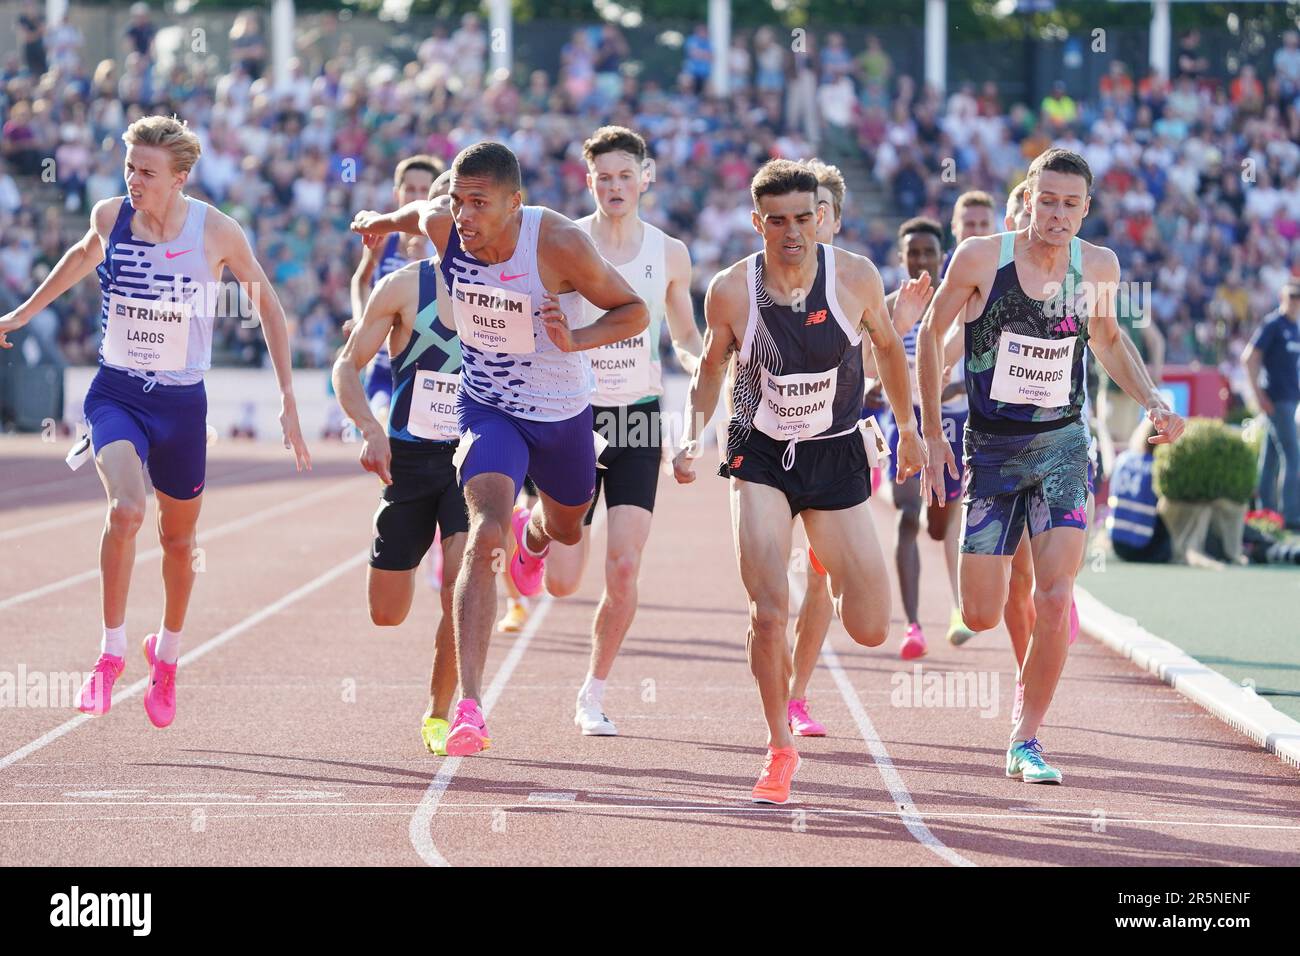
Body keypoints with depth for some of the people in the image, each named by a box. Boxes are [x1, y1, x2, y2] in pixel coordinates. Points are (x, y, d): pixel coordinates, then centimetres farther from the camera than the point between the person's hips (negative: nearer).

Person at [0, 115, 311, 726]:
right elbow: (83, 255, 18)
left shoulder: (216, 232, -12)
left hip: (181, 401, 0)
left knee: (179, 538, 14)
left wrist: (288, 399, -1)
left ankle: (167, 653, 41)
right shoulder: (109, 217, -7)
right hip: (115, 394, 0)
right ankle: (111, 654, -14)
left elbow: (267, 308, 0)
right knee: (126, 510, -26)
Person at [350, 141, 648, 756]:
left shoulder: (559, 243, -28)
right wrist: (385, 221, 27)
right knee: (485, 535, -25)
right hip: (486, 407, 0)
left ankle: (532, 539, 69)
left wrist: (576, 340, -34)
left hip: (563, 413, 1)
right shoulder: (441, 225, -19)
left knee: (566, 529, 27)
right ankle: (468, 706, -32)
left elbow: (634, 312, -17)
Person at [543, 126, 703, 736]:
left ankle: (593, 696, 9)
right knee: (561, 583, -5)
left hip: (639, 419, 1)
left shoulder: (669, 254, 4)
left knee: (624, 570, -10)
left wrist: (700, 362, -7)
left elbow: (685, 337, 14)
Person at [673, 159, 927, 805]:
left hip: (835, 456, 1)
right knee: (768, 612, -17)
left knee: (870, 630, 2)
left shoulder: (854, 277, -14)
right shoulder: (730, 292, -14)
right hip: (759, 457, -1)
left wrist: (909, 428, 15)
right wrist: (693, 436, -10)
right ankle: (780, 750, 5)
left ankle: (831, 566, 39)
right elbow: (711, 368, 5)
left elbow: (887, 347, 6)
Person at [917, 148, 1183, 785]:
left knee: (1054, 599, -15)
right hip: (990, 447, -1)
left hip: (1063, 445, 1)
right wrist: (931, 435, 0)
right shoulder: (981, 258, -12)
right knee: (980, 616, 1)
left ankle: (1025, 742, -1)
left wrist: (1153, 402, 2)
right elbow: (931, 334, 2)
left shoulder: (1098, 267, -4)